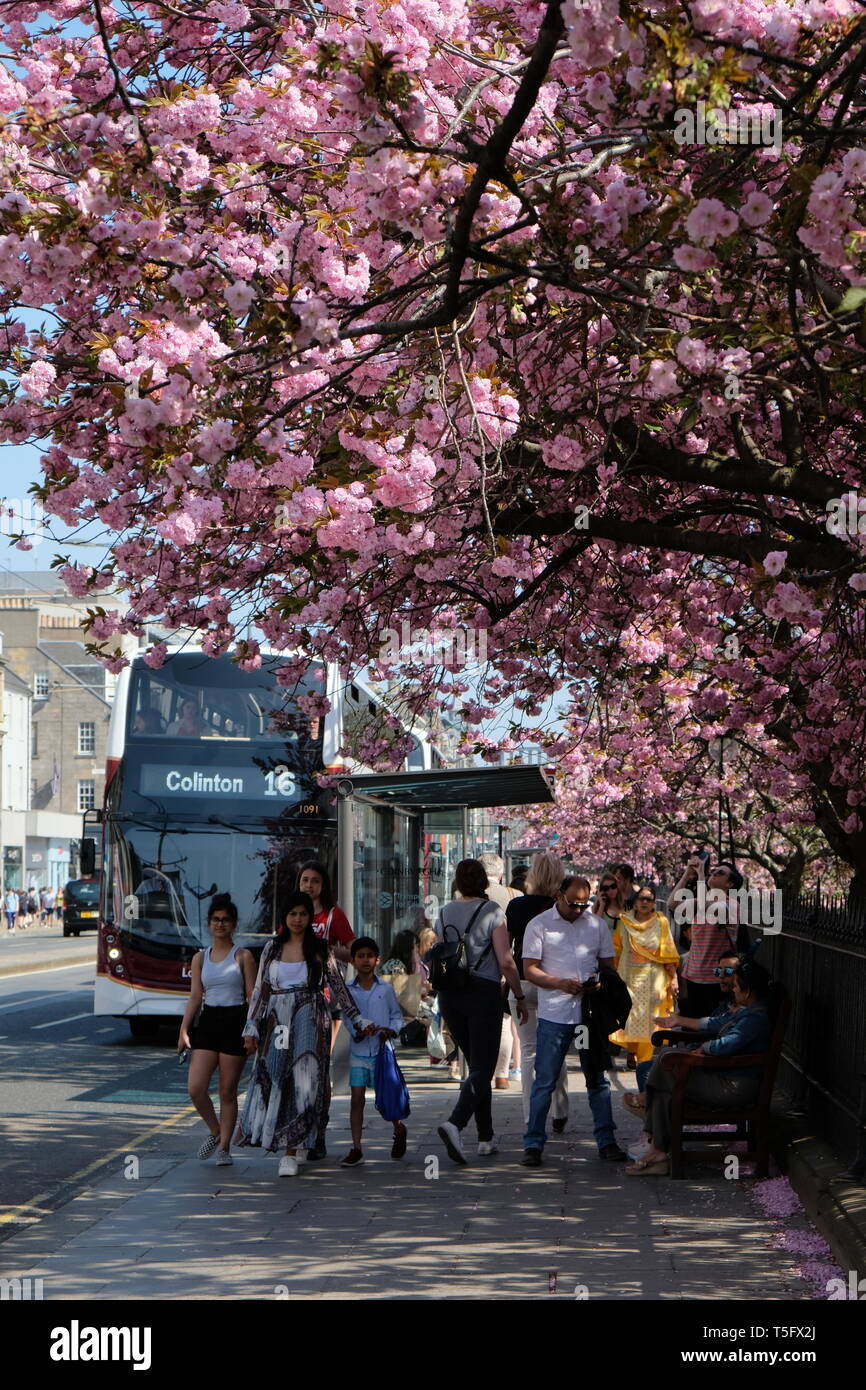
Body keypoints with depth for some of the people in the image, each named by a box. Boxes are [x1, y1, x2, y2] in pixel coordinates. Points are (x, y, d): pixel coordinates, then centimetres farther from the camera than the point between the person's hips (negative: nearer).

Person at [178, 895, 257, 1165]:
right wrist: (184, 1030, 1)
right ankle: (216, 1133, 17)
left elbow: (252, 996, -2)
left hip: (235, 1022, -3)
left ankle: (224, 1147, 12)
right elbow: (195, 996, 10)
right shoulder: (200, 958, 11)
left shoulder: (243, 956, 0)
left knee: (228, 1091, 1)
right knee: (196, 1089, -7)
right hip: (207, 1022, 3)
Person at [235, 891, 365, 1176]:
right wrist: (251, 1028, 6)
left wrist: (358, 1019, 4)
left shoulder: (319, 949, 5)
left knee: (303, 1082, -10)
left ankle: (290, 1152, -8)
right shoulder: (273, 947, 10)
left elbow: (338, 987, 8)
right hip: (277, 1019, 2)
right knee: (271, 1080, -4)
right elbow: (261, 989, 11)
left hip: (309, 1019, -2)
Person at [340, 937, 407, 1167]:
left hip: (381, 1050, 0)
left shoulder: (385, 988, 2)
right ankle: (356, 1149, 1)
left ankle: (399, 1129, 36)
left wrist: (391, 1030, -11)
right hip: (358, 1051, 0)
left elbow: (397, 1014, 8)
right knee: (357, 1098, -3)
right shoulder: (348, 990, 1)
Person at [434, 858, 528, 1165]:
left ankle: (486, 1137, 17)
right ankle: (454, 1124, -28)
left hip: (449, 995, 5)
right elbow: (506, 961, -11)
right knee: (482, 1068, -5)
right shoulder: (492, 912, -7)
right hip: (484, 992, -5)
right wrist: (520, 996, -1)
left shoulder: (444, 913, 8)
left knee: (476, 1065, 17)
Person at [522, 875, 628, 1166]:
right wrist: (561, 983, -18)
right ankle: (533, 1144, 3)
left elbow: (608, 964, 15)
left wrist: (600, 979, -8)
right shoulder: (539, 925, -1)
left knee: (597, 1078, 9)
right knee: (544, 1081, -2)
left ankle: (606, 1141, 15)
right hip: (554, 1014, -3)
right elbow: (529, 969, -4)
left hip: (591, 1013, 4)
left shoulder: (596, 924, 10)